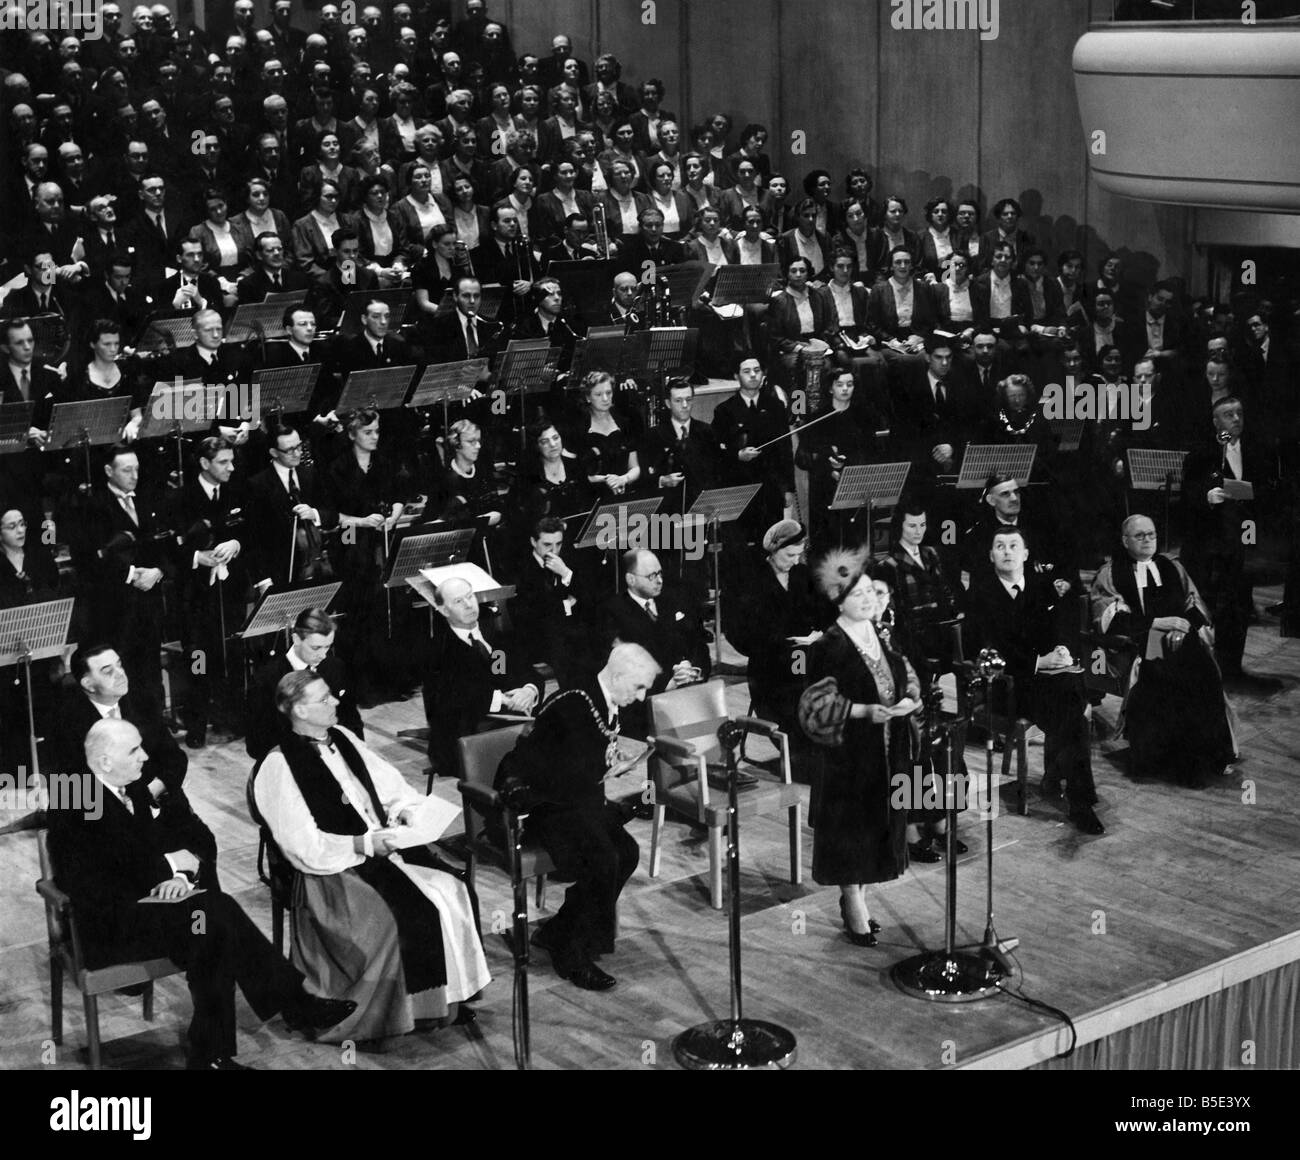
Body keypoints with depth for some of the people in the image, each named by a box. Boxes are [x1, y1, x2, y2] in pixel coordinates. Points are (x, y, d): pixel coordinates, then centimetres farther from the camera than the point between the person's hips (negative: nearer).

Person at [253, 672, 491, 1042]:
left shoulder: (342, 738, 12)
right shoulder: (277, 768, -10)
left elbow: (388, 785, 17)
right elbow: (306, 847, -14)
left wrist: (406, 810, -4)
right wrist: (365, 845, -22)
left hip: (383, 843, 7)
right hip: (334, 869, -7)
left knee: (454, 891, -14)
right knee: (410, 910, -28)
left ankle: (452, 993, -6)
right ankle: (420, 1005, -13)